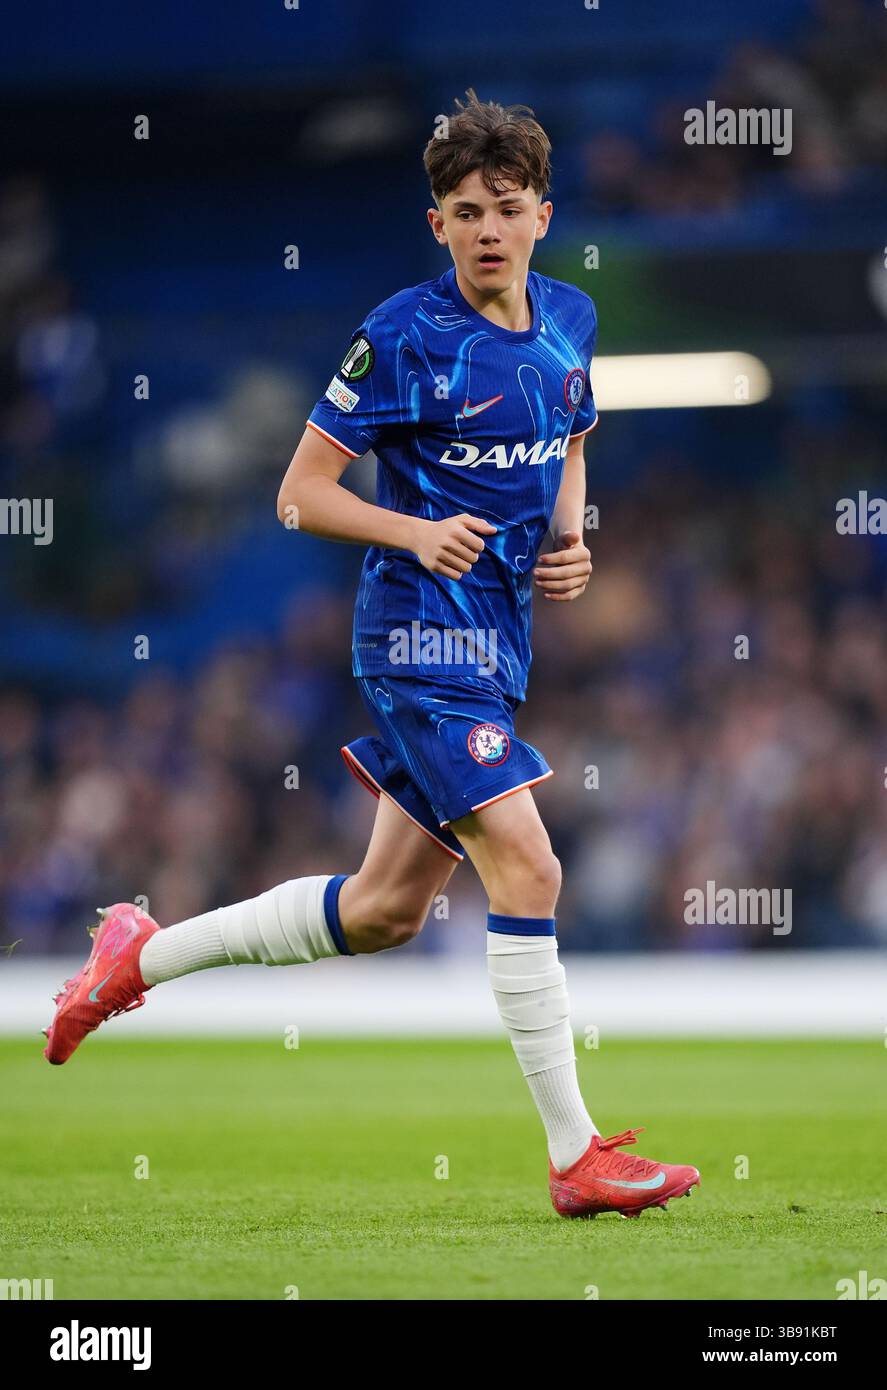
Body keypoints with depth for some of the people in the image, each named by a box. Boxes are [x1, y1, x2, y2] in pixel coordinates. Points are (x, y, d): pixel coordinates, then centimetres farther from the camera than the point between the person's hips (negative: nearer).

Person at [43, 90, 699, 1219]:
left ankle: (144, 956, 30)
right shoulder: (404, 336, -12)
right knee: (526, 867, -17)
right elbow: (301, 492, -8)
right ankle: (576, 1158, -14)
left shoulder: (569, 320, 8)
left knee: (386, 910, 13)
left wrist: (567, 544, 4)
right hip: (422, 631, -8)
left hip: (494, 639, 8)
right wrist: (418, 534, -23)